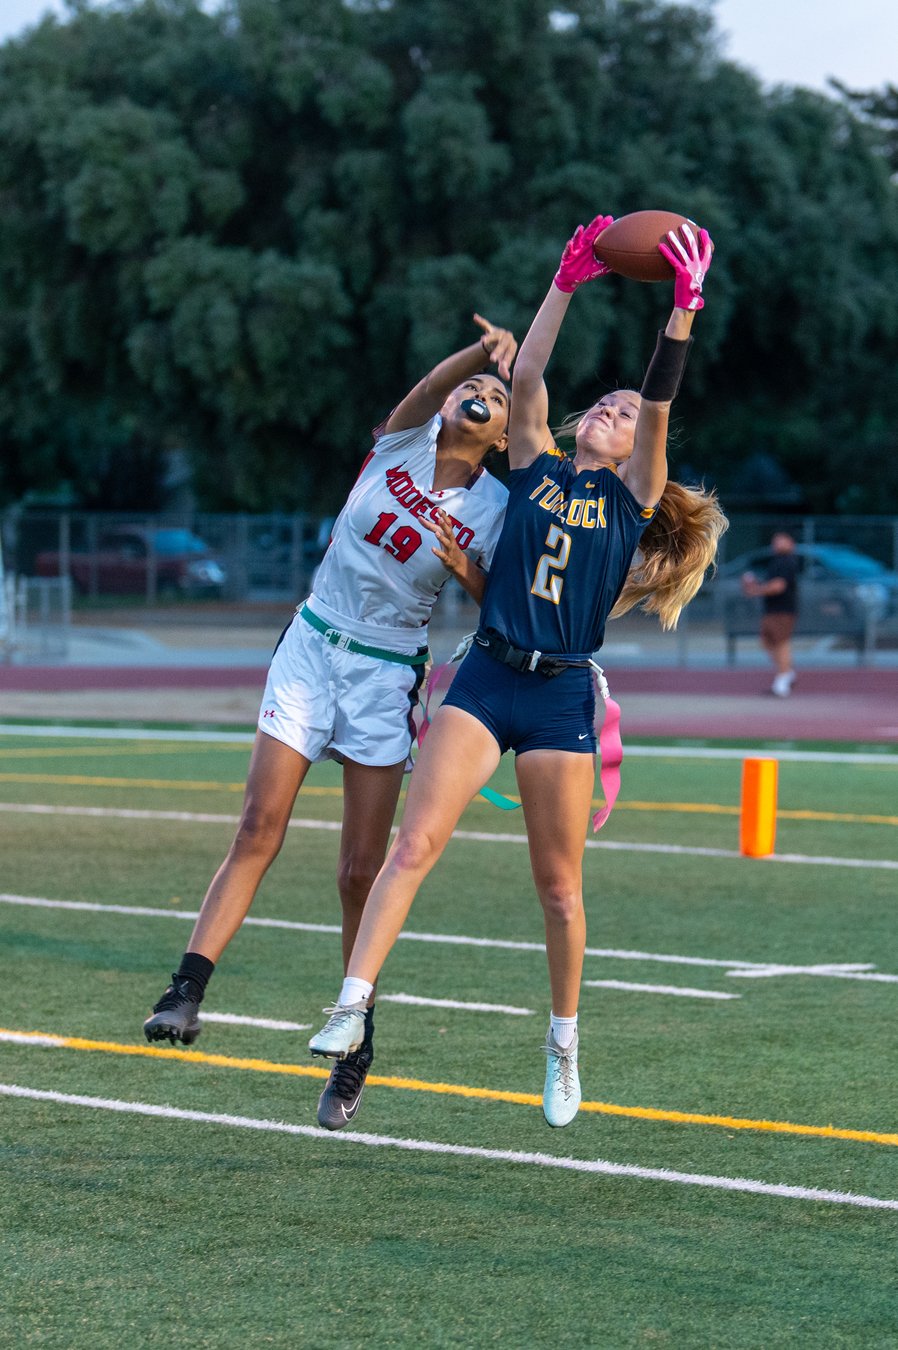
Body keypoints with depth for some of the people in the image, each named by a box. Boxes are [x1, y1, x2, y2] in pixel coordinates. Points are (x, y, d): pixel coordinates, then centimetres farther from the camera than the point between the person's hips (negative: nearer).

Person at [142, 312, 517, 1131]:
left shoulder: (495, 509, -2)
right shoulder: (407, 440, -1)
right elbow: (430, 388, -22)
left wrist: (469, 575, -19)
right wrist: (487, 351, -41)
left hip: (386, 676, 0)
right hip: (312, 650, 1)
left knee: (361, 870, -2)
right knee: (259, 832, -11)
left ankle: (357, 1040, 11)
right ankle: (188, 992, -14)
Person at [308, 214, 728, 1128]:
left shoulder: (633, 496, 7)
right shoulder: (536, 471, 13)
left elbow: (660, 404, -5)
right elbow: (525, 378, 2)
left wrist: (683, 308, -15)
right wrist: (568, 284, -3)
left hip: (560, 697, -1)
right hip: (485, 680, 1)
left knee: (558, 885, 5)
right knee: (414, 842, -14)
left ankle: (564, 1046, 21)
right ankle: (352, 1006, -19)